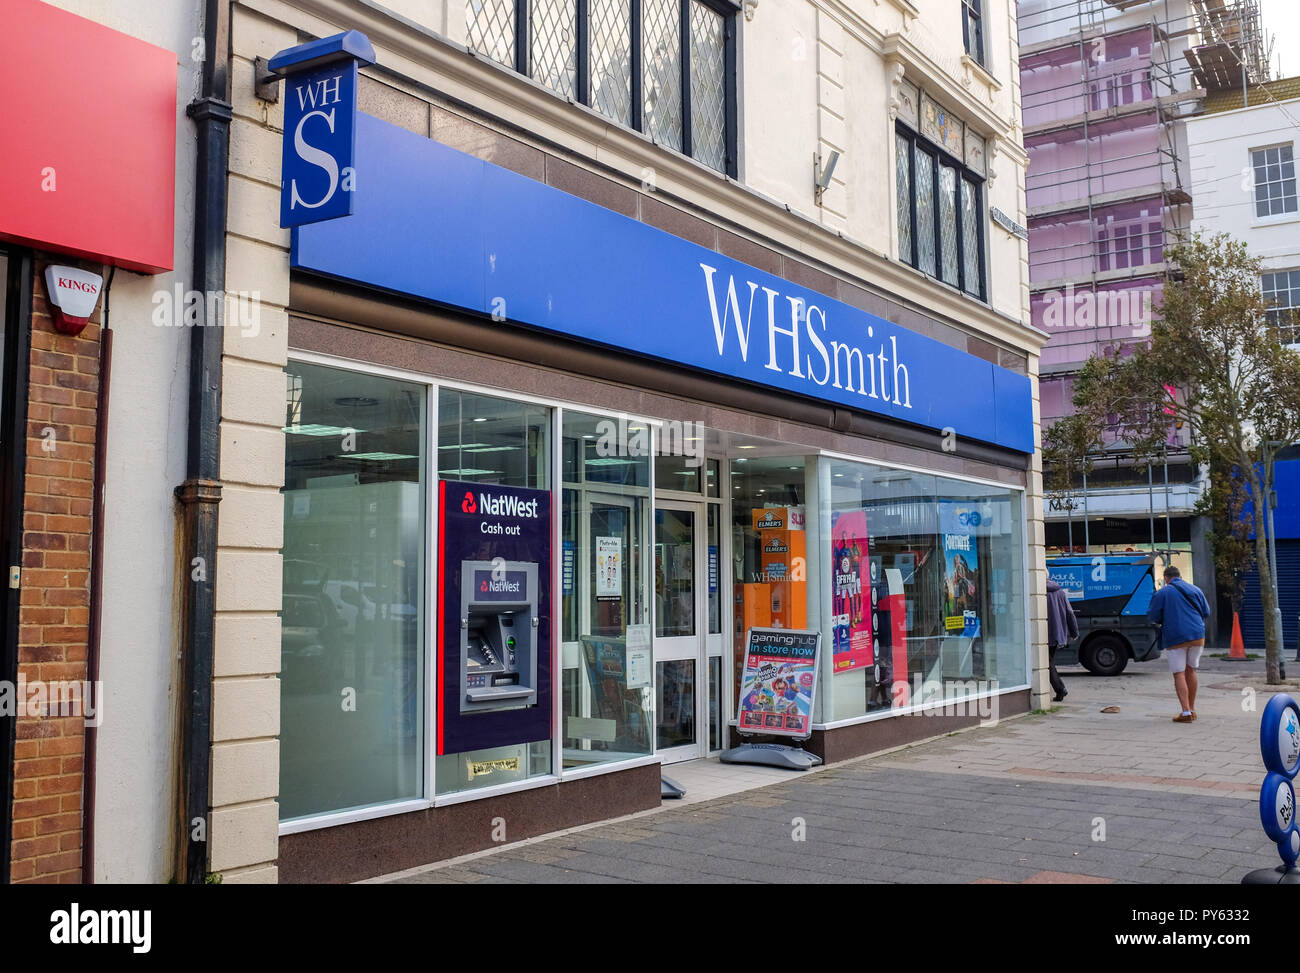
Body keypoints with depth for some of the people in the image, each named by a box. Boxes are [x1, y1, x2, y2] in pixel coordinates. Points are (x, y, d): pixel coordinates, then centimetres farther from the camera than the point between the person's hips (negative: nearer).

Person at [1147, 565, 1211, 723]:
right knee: (1191, 670, 17)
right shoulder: (1196, 590, 10)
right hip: (1197, 635, 4)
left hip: (1175, 638, -4)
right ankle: (1192, 709, 23)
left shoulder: (1162, 593, -3)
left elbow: (1153, 616, -4)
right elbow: (1206, 612, 16)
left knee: (1179, 674, -2)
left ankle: (1186, 712, -11)